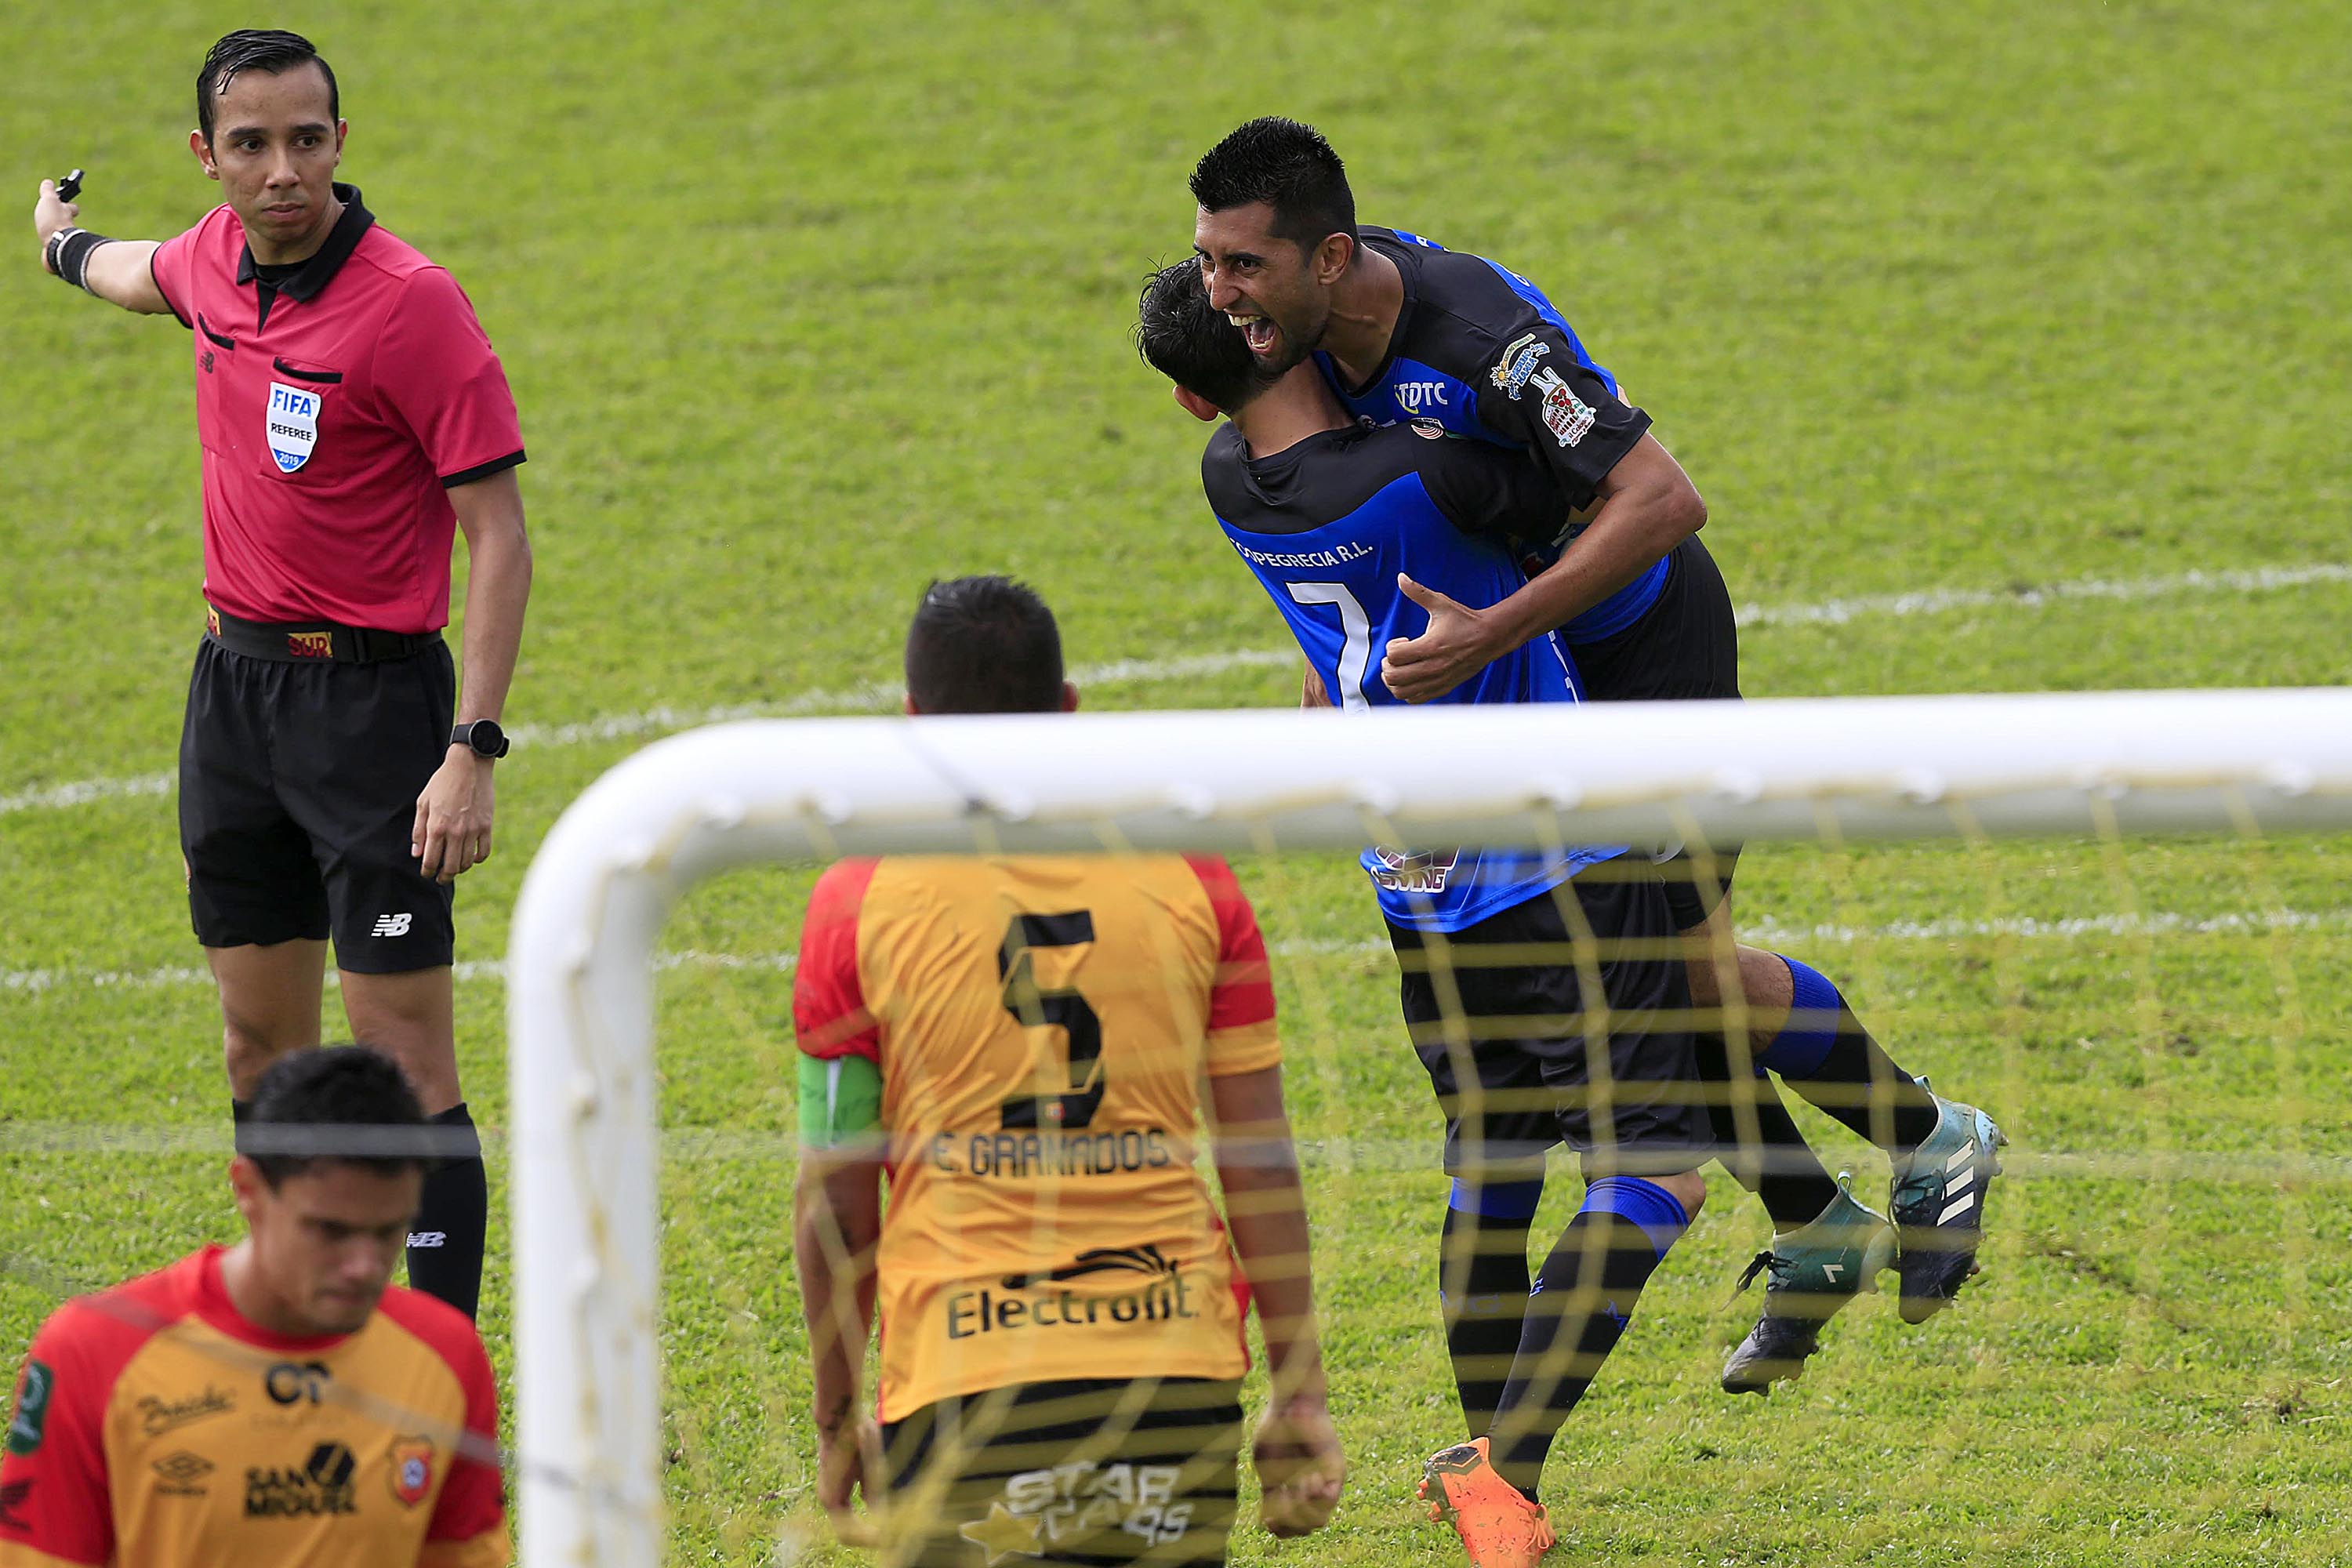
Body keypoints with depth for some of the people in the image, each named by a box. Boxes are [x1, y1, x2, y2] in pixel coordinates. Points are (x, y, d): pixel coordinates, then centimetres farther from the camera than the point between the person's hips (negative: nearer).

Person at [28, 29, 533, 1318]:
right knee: (262, 1045, 12)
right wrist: (68, 246, 55)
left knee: (405, 1064, -9)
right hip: (236, 679, 7)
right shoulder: (216, 261, 4)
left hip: (371, 693, -7)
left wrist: (472, 752, -23)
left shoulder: (408, 303, -17)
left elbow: (498, 534, -16)